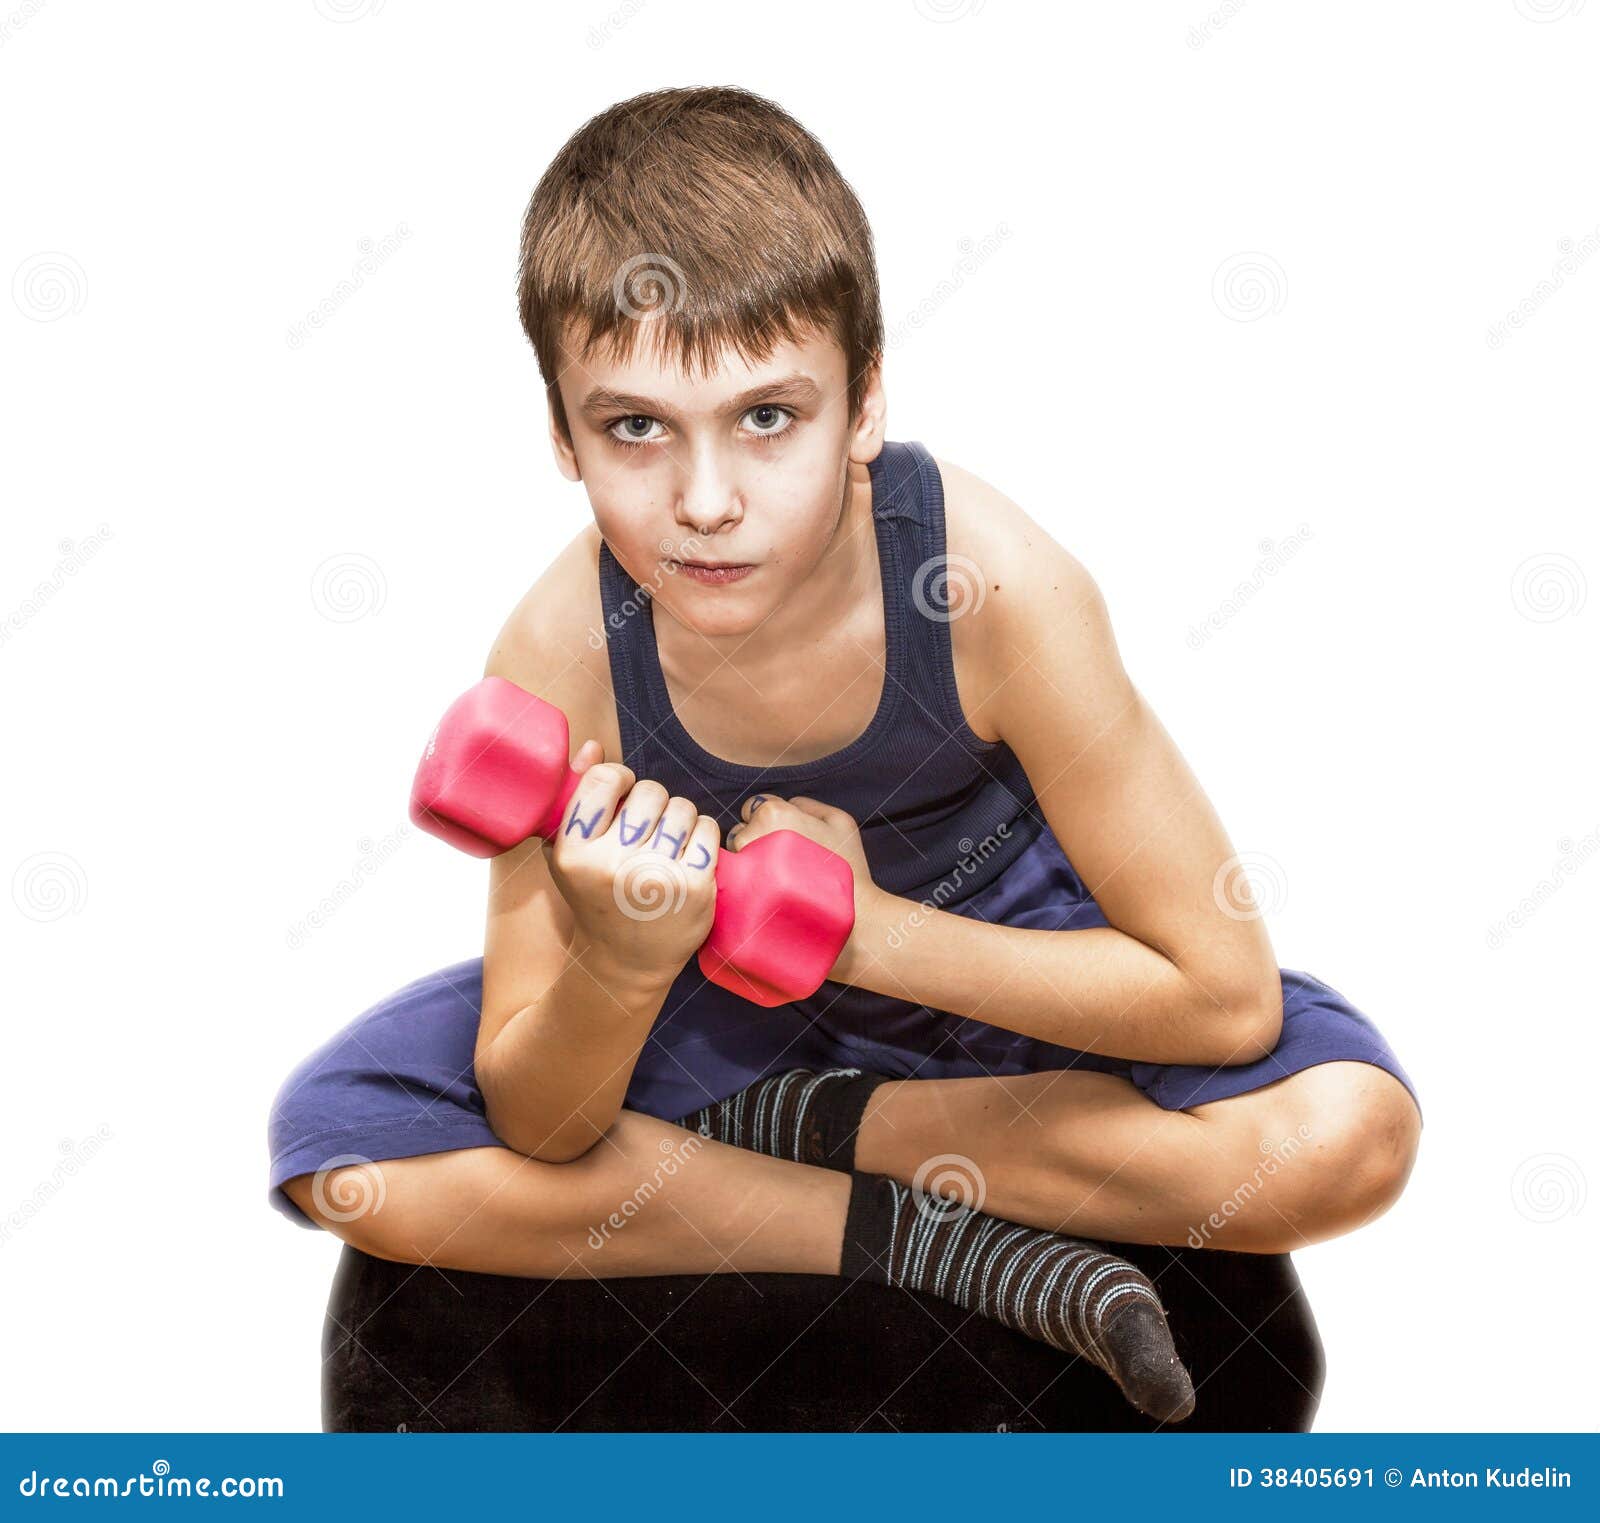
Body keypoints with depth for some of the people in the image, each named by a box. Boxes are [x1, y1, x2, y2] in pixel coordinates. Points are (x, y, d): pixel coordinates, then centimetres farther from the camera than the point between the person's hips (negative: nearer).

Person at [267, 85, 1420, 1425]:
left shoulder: (995, 583, -30)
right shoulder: (561, 656, -25)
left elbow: (1227, 993, -24)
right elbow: (542, 1134, -19)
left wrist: (873, 927, -30)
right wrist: (621, 965, -42)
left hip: (991, 960, -1)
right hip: (703, 987, 2)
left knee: (1349, 1130, -26)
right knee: (335, 1140, -18)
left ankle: (789, 1124, -11)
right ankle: (930, 1242, -17)